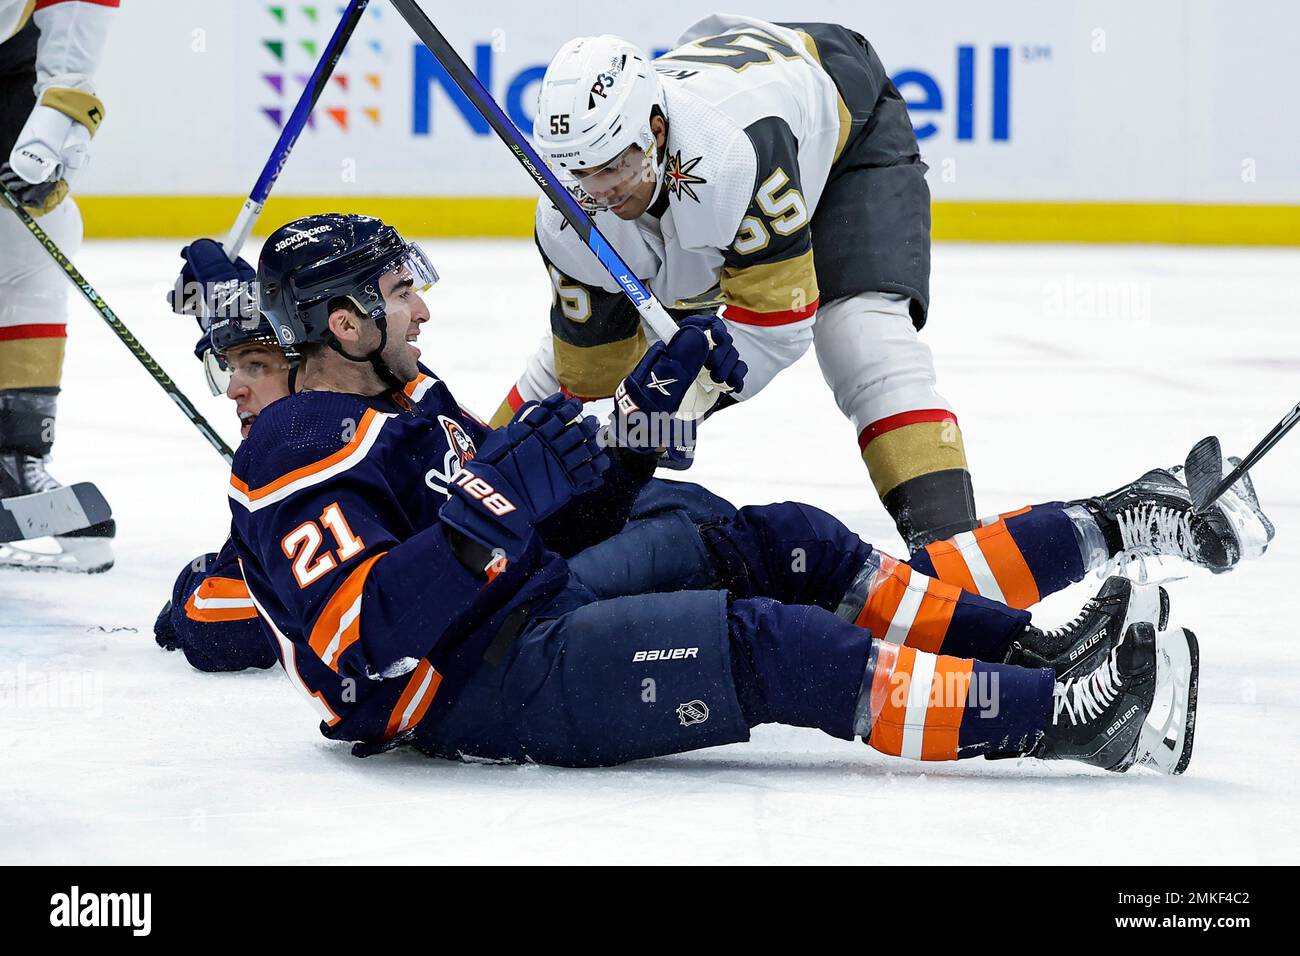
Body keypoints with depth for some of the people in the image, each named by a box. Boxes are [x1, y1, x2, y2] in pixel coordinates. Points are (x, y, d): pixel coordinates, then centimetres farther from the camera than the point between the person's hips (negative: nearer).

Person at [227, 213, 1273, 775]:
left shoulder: (412, 401, 17)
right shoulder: (301, 460, -15)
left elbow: (558, 528, 18)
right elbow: (365, 637, -28)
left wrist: (639, 416, 6)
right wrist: (486, 516, -31)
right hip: (478, 688, -10)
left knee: (778, 549, -1)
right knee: (763, 648, -23)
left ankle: (1023, 639, 0)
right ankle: (1065, 713, -25)